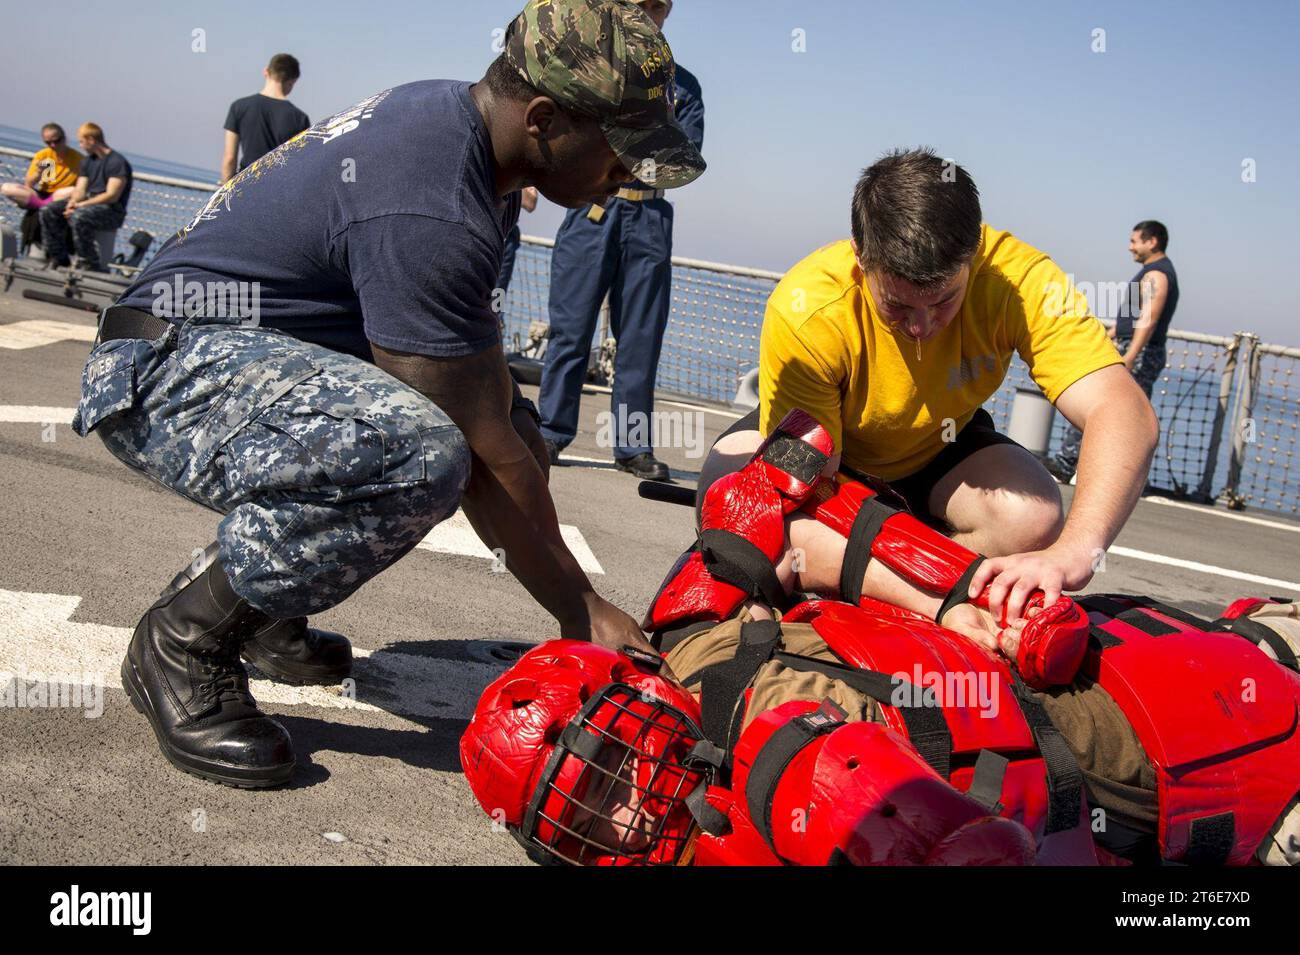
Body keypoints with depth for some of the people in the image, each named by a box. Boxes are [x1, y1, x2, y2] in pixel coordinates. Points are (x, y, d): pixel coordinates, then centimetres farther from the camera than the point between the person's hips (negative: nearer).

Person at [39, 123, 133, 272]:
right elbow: (80, 189, 13)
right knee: (48, 210, -5)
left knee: (78, 217, -36)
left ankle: (91, 267, -27)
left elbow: (112, 196, -19)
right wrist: (73, 202, -11)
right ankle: (59, 260, -2)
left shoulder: (117, 162, -11)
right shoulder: (89, 161, 16)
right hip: (89, 202, 9)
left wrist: (81, 204, -21)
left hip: (112, 210, -9)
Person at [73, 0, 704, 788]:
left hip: (261, 356, 10)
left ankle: (251, 581, 16)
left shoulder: (452, 111, 3)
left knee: (517, 430, 8)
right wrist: (582, 610, -14)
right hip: (169, 371, -10)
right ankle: (182, 642, -13)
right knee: (419, 452, -37)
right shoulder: (430, 217, -28)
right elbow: (485, 460, -24)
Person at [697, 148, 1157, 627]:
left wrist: (1073, 550, -58)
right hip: (829, 450, -1)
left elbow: (1127, 415, -39)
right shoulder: (806, 313, -35)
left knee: (1033, 518, -29)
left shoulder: (1019, 278, -31)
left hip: (939, 448, 1)